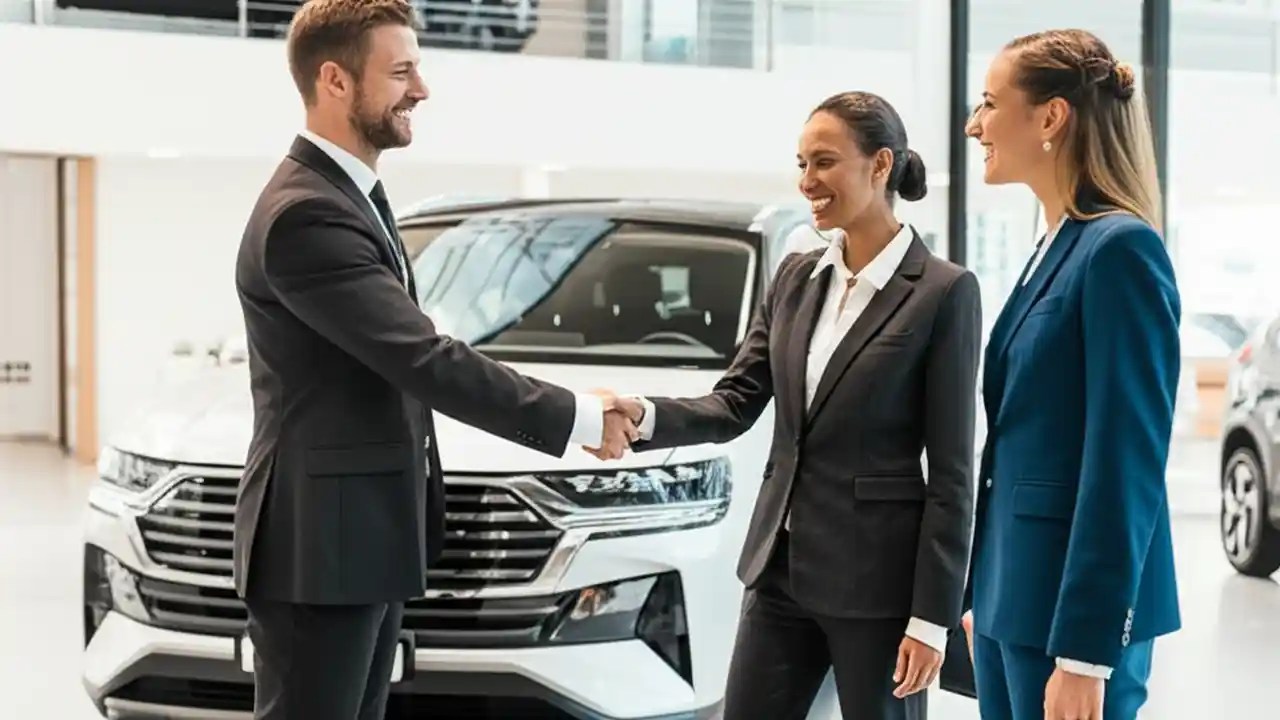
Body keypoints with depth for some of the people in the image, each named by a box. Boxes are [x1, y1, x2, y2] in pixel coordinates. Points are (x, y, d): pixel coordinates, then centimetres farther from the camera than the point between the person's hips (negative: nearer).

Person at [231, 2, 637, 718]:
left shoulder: (353, 195, 13)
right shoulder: (305, 215, -20)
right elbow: (427, 361, -24)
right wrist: (580, 417, -18)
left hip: (366, 541, 10)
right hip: (322, 548, -10)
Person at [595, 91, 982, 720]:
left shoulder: (943, 292, -9)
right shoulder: (796, 277, 9)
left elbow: (951, 472, -10)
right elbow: (736, 402, 6)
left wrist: (932, 616, -13)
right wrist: (644, 416, -15)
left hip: (877, 575, -6)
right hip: (781, 565, 6)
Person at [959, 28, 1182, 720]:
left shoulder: (1119, 251, -15)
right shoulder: (1052, 250, 12)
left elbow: (1127, 463, -19)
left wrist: (1085, 652, -20)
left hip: (1076, 605, -8)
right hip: (1014, 595, 9)